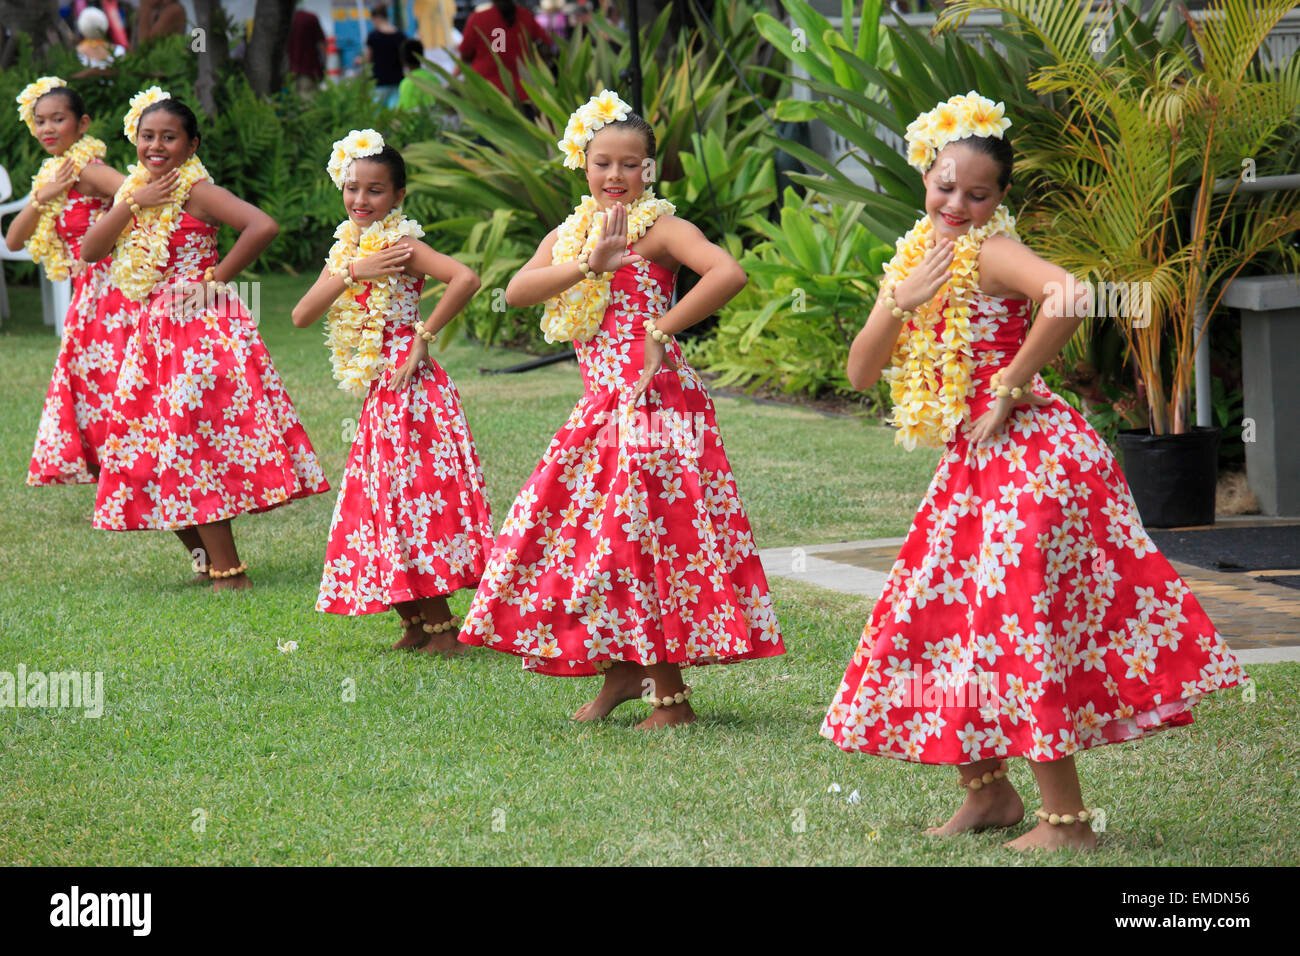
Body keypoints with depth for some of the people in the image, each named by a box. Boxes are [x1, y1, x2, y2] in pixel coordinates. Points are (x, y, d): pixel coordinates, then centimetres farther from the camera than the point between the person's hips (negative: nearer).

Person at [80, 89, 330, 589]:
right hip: (156, 327, 8)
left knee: (192, 444, -8)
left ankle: (229, 571, -1)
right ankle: (207, 559, 21)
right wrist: (133, 204, -10)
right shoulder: (134, 189, 11)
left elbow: (263, 226, -25)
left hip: (200, 325, -8)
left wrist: (217, 276, -15)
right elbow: (89, 251, 1)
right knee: (152, 449, 10)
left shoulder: (195, 191, -11)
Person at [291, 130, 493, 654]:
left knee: (414, 503, -8)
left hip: (409, 389, -8)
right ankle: (416, 626, 18)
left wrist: (424, 335, -19)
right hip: (377, 394, 8)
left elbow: (466, 278, -26)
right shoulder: (348, 248, 12)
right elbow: (301, 315, 2)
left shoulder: (400, 244, -10)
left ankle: (442, 629, -1)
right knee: (381, 507, 10)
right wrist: (351, 273, -11)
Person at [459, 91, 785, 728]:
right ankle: (620, 672, 24)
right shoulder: (567, 237, 13)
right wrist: (587, 266, -15)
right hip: (600, 407, 7)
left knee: (647, 533, -6)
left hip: (653, 403, -7)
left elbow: (728, 273, -23)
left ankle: (669, 693, 2)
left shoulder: (658, 228, -7)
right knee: (584, 532, 9)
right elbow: (516, 292, -3)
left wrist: (663, 328, -16)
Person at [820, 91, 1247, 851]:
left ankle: (1067, 818, -1)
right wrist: (901, 301, -8)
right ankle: (990, 790, 26)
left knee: (1020, 625, -8)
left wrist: (1010, 386, -23)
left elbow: (1069, 297, -34)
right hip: (972, 467, 9)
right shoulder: (917, 257, 12)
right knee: (935, 618, 14)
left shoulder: (991, 254, -13)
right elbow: (861, 373, 8)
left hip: (1028, 458, -9)